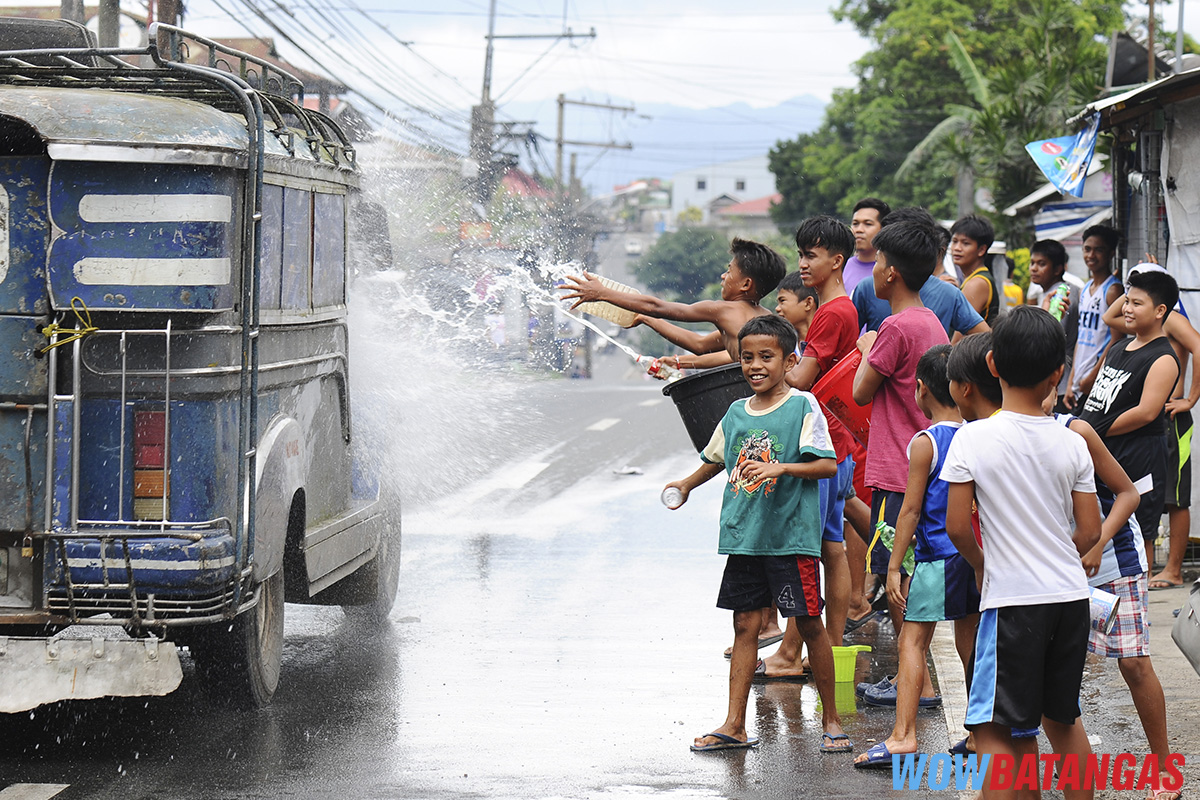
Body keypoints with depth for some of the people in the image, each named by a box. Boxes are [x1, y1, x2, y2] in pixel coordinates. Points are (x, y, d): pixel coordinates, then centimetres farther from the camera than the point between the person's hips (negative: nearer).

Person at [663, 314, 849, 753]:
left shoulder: (803, 405, -6)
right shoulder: (736, 412, 11)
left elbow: (828, 465, -14)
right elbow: (716, 459, 30)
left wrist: (780, 468, -23)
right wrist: (687, 484, 27)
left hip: (791, 535, -5)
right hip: (744, 536, 5)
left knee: (809, 623, 1)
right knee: (745, 625, 7)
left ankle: (831, 721, 11)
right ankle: (734, 726, 8)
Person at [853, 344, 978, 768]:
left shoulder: (925, 442, -11)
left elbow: (911, 510, -11)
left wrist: (894, 566, -6)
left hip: (938, 555, -6)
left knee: (912, 641, -5)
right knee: (971, 643, 14)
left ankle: (903, 734, -12)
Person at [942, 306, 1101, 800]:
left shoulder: (971, 439, -10)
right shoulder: (1071, 444, 0)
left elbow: (957, 526, -8)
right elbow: (1090, 532, 3)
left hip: (1012, 600, -5)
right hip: (1071, 596, 5)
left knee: (993, 730, -2)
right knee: (1062, 718, 19)